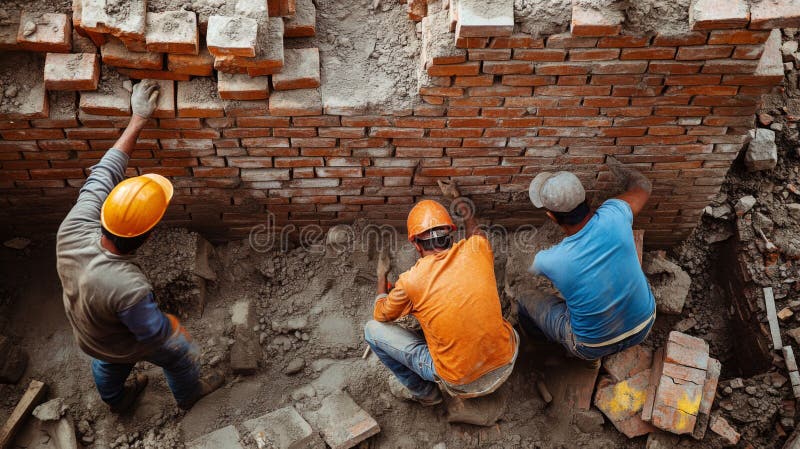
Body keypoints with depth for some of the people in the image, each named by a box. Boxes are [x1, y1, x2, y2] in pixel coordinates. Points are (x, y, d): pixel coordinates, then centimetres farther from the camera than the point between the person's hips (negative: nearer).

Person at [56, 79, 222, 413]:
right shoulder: (128, 288, -50)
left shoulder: (74, 226, -35)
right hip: (123, 344, -5)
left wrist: (138, 120, -15)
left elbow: (103, 172, -20)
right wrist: (184, 345, -10)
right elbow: (158, 335, -32)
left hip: (84, 332, 6)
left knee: (107, 364, 36)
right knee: (179, 356, 25)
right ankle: (188, 393, 56)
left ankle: (116, 400, 68)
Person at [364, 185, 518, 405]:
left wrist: (381, 276, 20)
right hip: (505, 364, 4)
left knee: (372, 330, 4)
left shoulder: (411, 281, -17)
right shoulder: (476, 251, -10)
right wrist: (464, 208, 31)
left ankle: (423, 392, 21)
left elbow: (381, 315, 5)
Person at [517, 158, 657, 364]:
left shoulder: (551, 261, -30)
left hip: (594, 346, -3)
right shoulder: (613, 216, -26)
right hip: (644, 326, 4)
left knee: (525, 301, 12)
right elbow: (642, 189, -1)